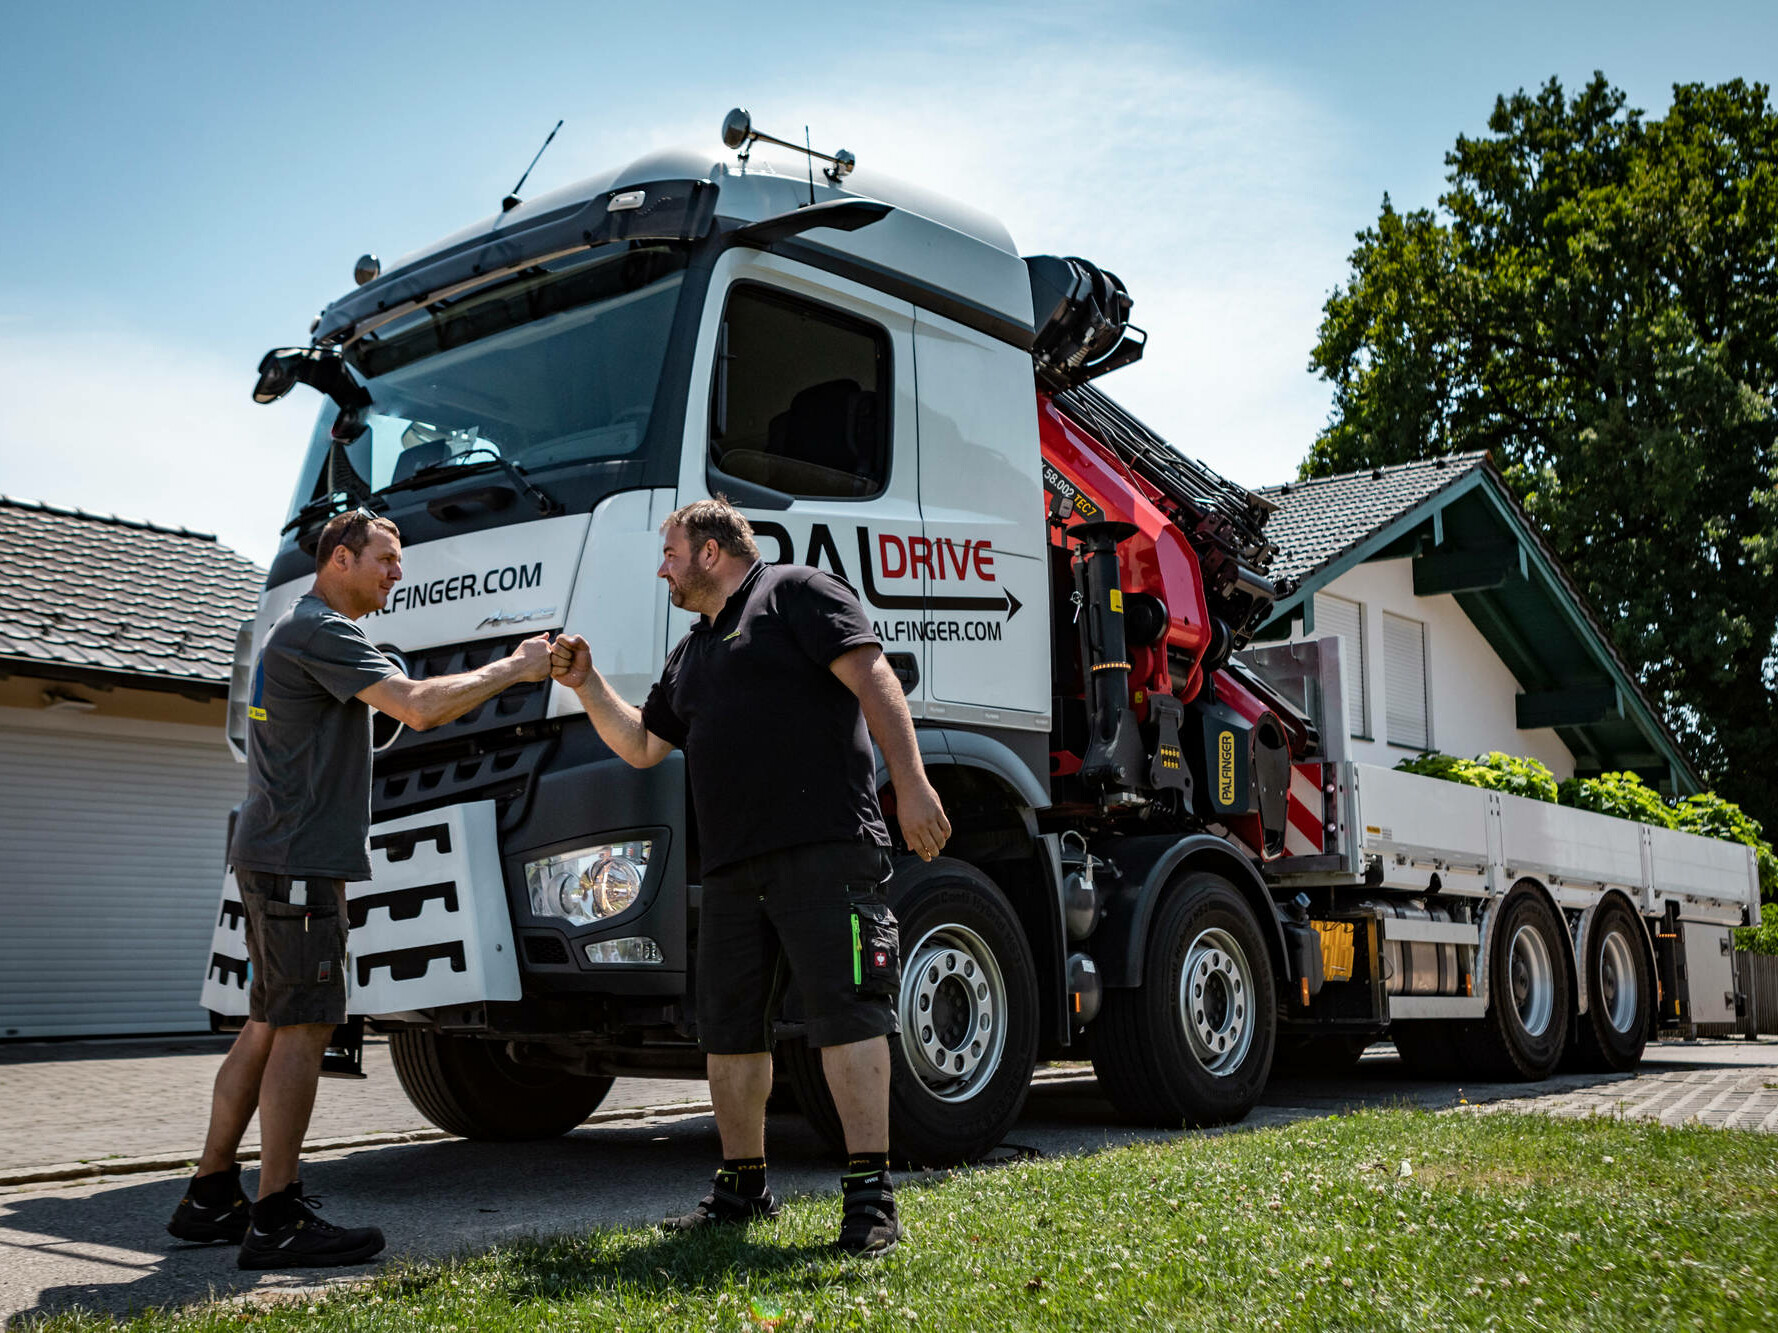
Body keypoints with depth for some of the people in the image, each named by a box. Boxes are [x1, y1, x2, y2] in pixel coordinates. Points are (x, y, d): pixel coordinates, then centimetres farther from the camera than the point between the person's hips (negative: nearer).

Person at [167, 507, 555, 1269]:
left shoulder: (297, 631, 23)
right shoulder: (321, 630, -11)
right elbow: (418, 707, -22)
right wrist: (513, 669, -13)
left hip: (277, 857, 11)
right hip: (297, 859, -11)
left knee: (268, 1028, 12)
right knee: (303, 1027, -10)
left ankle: (211, 1197, 17)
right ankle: (277, 1221, -9)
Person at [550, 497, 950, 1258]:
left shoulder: (796, 593, 2)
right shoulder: (690, 655, 27)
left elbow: (873, 680, -9)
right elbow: (641, 746, 32)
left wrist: (911, 783, -19)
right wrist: (586, 687, 18)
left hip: (823, 847, -8)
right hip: (732, 866, 9)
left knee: (844, 1011, -10)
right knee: (727, 1025, 10)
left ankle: (870, 1195, -8)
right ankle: (743, 1188, 23)